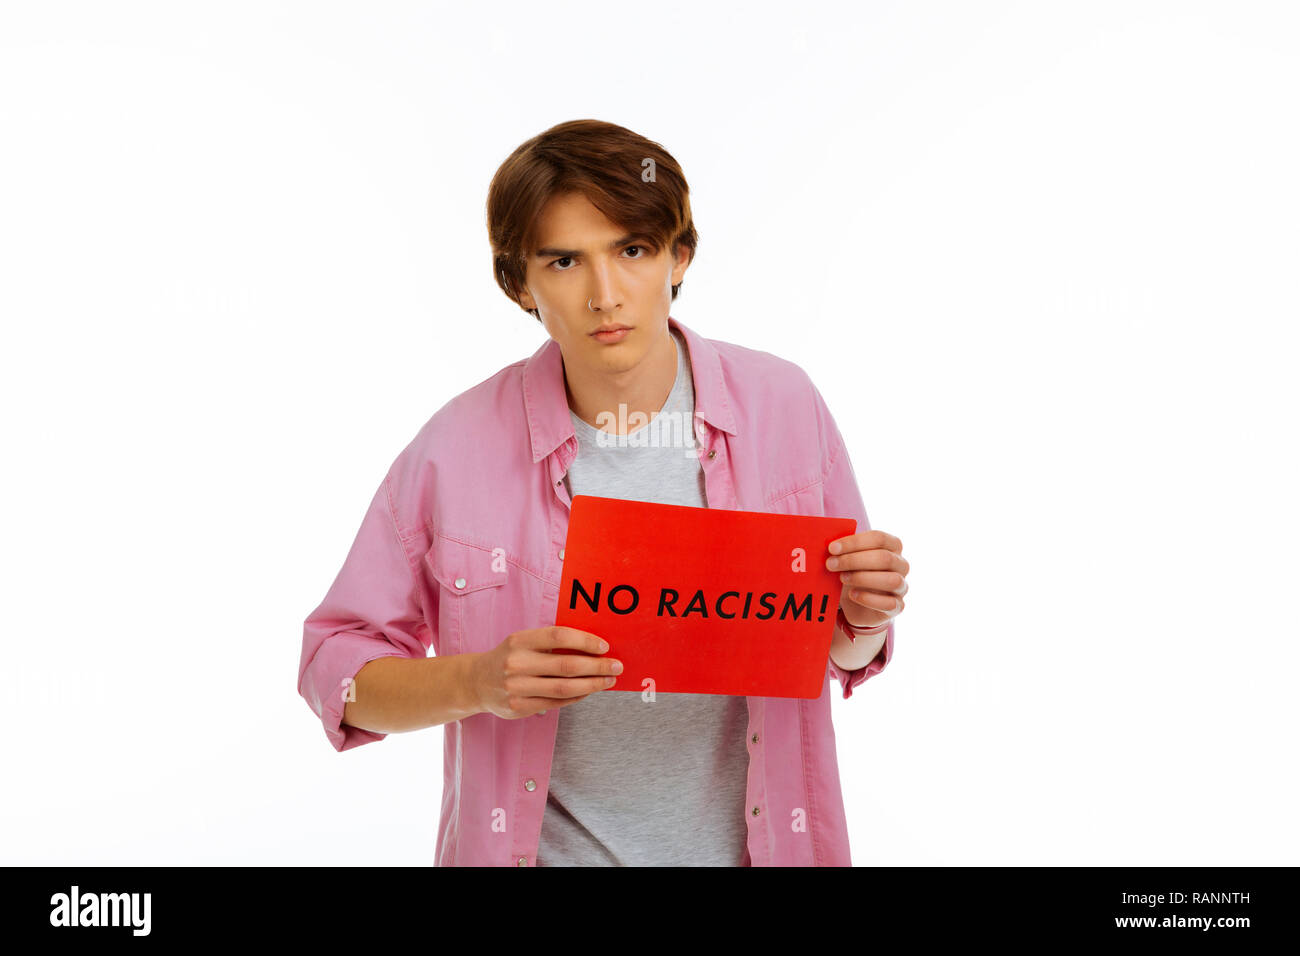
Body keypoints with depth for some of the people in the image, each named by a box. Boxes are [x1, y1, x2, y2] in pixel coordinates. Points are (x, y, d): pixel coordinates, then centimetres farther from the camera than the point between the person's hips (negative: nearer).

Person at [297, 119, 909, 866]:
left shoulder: (783, 406, -7)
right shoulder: (457, 448, -13)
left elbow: (843, 651, 3)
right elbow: (339, 670, -6)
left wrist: (867, 619, -19)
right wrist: (479, 684, -23)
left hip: (753, 842, 2)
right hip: (542, 846, -1)